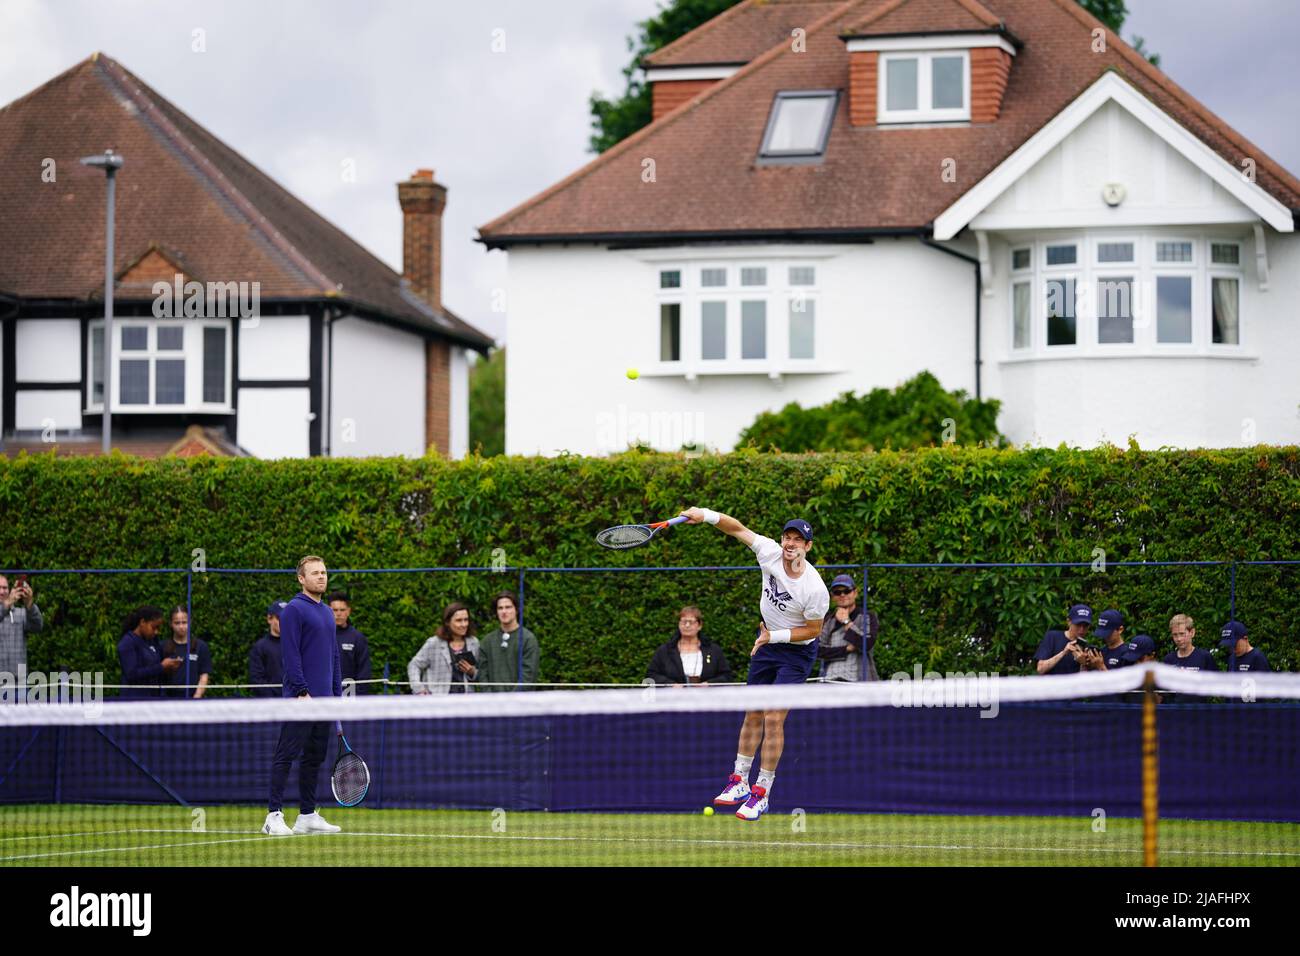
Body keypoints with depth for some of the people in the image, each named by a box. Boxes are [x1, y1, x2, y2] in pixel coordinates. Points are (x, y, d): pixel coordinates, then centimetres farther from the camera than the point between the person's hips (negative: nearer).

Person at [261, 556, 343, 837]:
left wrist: (338, 693, 17)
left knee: (314, 758, 10)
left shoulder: (327, 613, 18)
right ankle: (274, 816, -7)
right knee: (286, 755, -7)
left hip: (324, 698, 8)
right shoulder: (294, 610, -8)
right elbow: (291, 654, -15)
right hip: (300, 698, -8)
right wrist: (301, 691, -20)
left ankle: (308, 816, 15)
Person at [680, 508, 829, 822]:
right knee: (753, 714, 11)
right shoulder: (770, 552, -16)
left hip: (797, 652, -5)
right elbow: (738, 529, -5)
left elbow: (813, 629, -15)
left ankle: (762, 794, -2)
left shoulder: (815, 589, -28)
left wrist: (775, 636, -22)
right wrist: (707, 515, -19)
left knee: (774, 719, -10)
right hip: (766, 643, 5)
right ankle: (739, 781, 21)